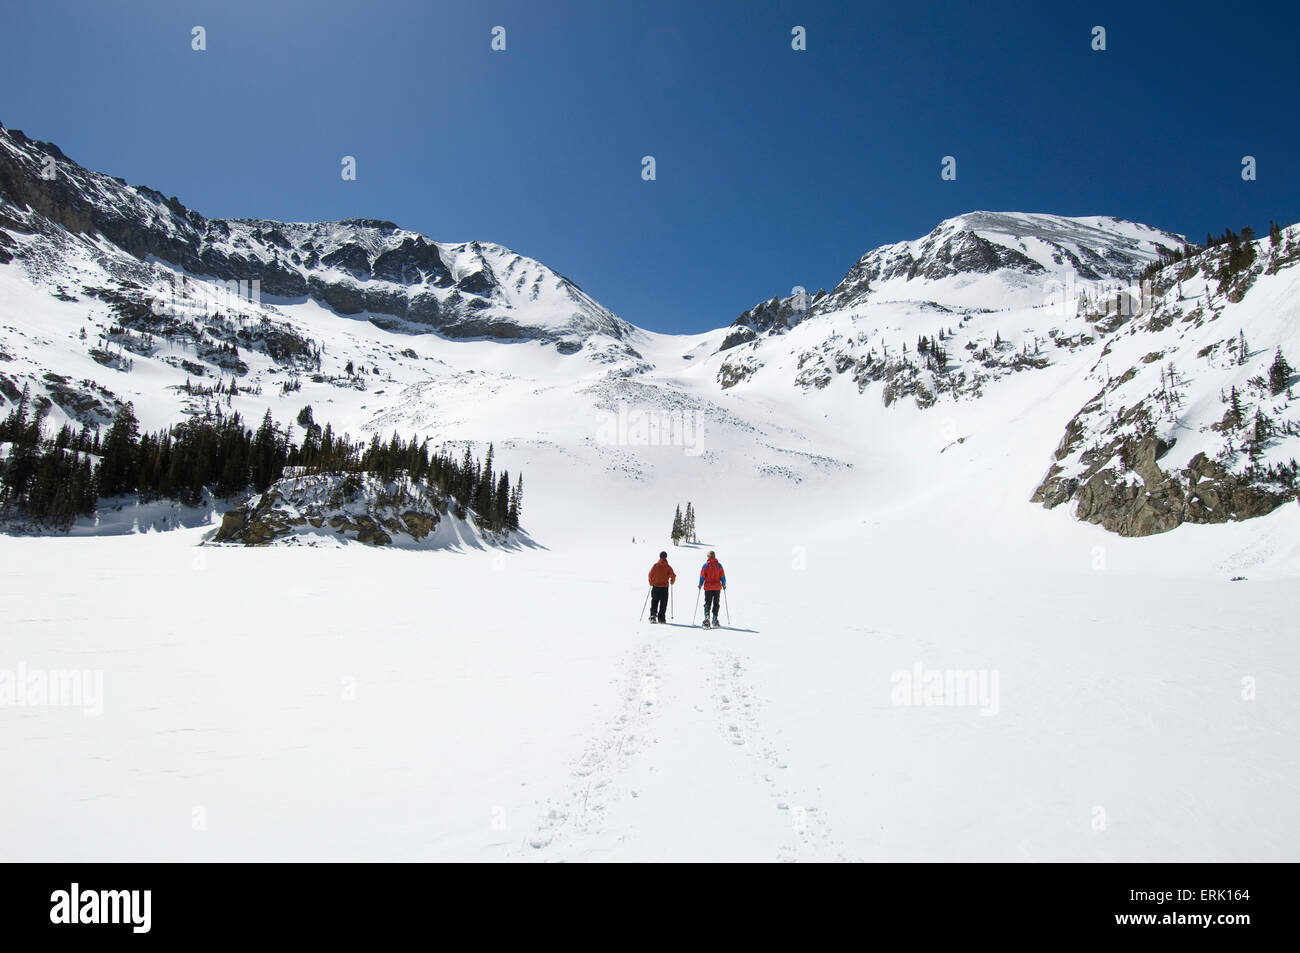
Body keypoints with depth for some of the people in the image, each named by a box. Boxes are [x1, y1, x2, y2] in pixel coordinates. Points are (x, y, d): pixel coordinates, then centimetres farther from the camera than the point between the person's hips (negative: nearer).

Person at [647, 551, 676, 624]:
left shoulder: (655, 566, -1)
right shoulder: (668, 567, -4)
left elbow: (650, 575, -3)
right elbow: (673, 576, -10)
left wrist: (651, 583, 12)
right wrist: (672, 582, 11)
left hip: (655, 586, 1)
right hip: (664, 587, -1)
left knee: (654, 602, 9)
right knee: (663, 604, 6)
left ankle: (653, 615, -7)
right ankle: (661, 618, 4)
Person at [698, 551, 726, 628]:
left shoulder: (705, 565, -5)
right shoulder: (719, 565, -1)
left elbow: (702, 576, -4)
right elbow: (722, 576, 2)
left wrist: (700, 584, 9)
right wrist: (724, 584, 14)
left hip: (708, 587, -1)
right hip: (717, 587, 1)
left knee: (707, 604, 5)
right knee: (716, 604, 10)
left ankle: (707, 618, -12)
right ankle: (715, 620, 9)